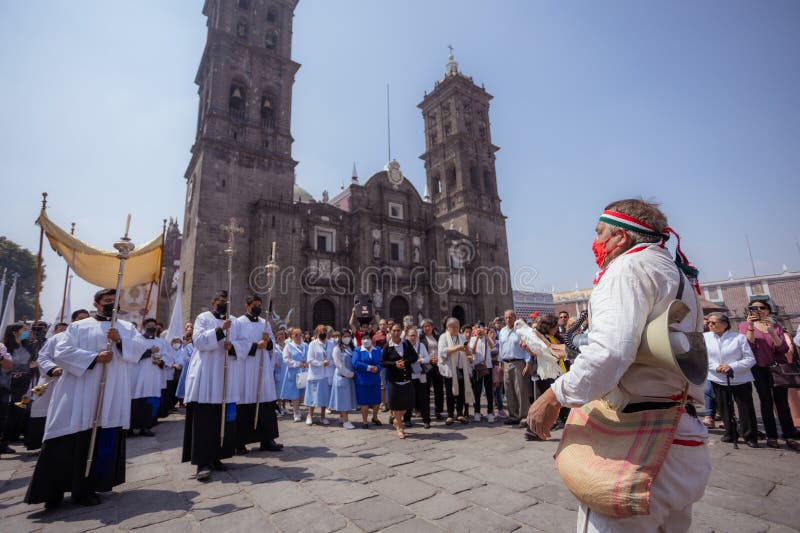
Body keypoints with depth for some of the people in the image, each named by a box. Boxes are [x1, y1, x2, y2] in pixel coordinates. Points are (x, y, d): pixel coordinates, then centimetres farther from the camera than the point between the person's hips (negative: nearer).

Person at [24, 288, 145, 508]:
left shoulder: (127, 327, 14)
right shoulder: (78, 327, 8)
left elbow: (140, 347, 2)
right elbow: (62, 352, -3)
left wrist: (119, 341, -14)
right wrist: (94, 358, -13)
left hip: (113, 394, 2)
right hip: (81, 394, -2)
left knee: (105, 439, 3)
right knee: (77, 440, -2)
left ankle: (86, 487, 16)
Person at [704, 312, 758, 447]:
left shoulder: (739, 337, -8)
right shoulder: (705, 337, -1)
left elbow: (750, 359, -8)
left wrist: (731, 367, -20)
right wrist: (716, 367, -17)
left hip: (740, 380, -2)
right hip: (718, 380, 2)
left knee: (746, 409, 5)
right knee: (724, 409, 11)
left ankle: (750, 437, 22)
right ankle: (730, 434, 28)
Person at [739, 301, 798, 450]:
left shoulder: (776, 326, 7)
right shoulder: (745, 325, 2)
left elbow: (784, 349, -3)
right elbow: (749, 345, -10)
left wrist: (772, 333, -18)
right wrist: (750, 326, -21)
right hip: (759, 369, -2)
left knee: (782, 402, 1)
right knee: (766, 402, 0)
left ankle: (790, 437, 7)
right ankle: (771, 436, 6)